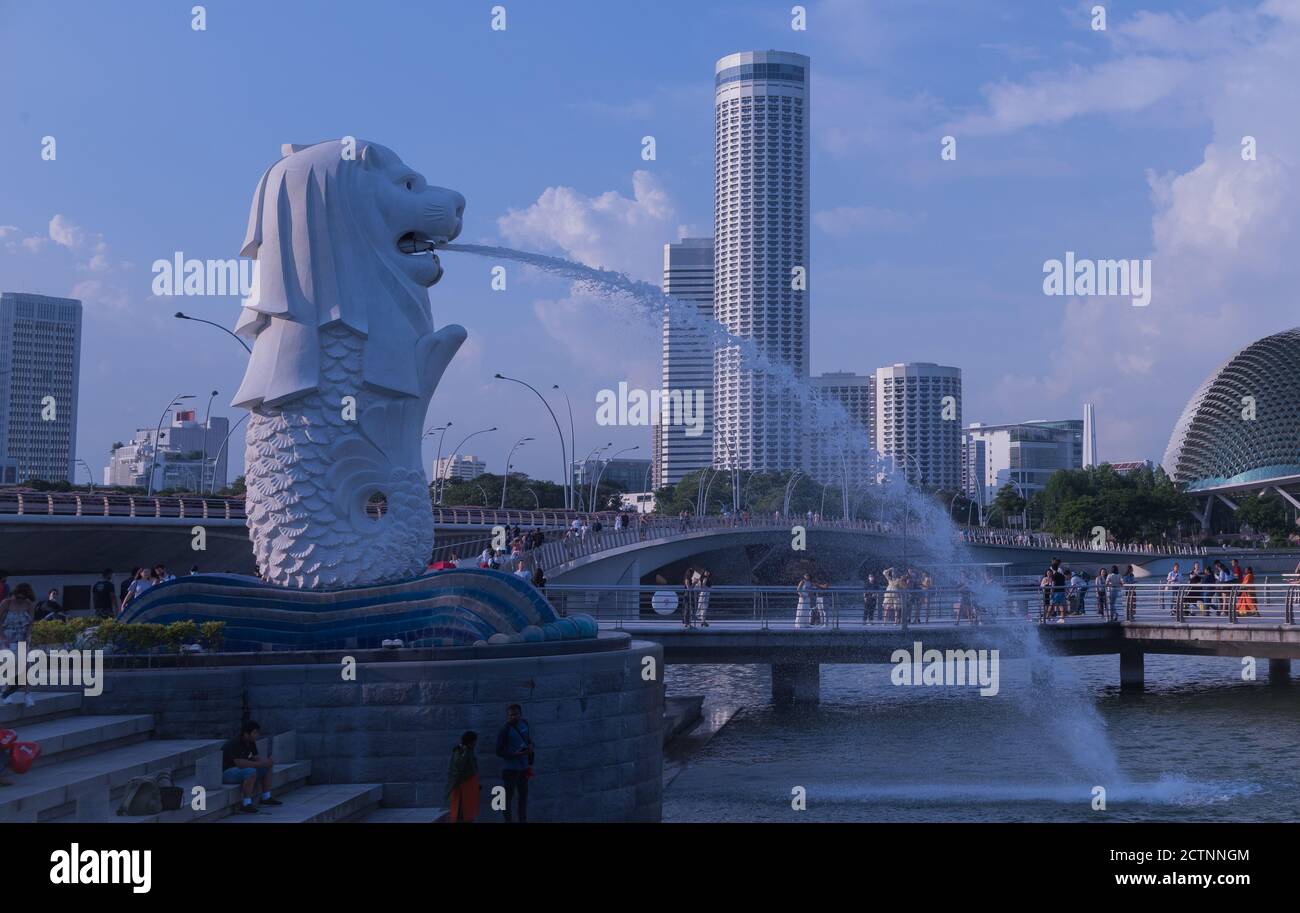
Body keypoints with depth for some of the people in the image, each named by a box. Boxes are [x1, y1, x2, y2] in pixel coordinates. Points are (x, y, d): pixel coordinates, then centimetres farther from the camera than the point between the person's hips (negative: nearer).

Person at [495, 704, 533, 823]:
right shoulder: (505, 730, -16)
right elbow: (499, 752, -16)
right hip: (510, 768, -6)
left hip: (523, 767, 6)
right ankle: (508, 820, 10)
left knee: (523, 794, 15)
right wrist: (514, 754, -27)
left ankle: (523, 820, 28)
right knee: (509, 794, 1)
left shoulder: (524, 724, 2)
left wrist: (530, 746, -4)